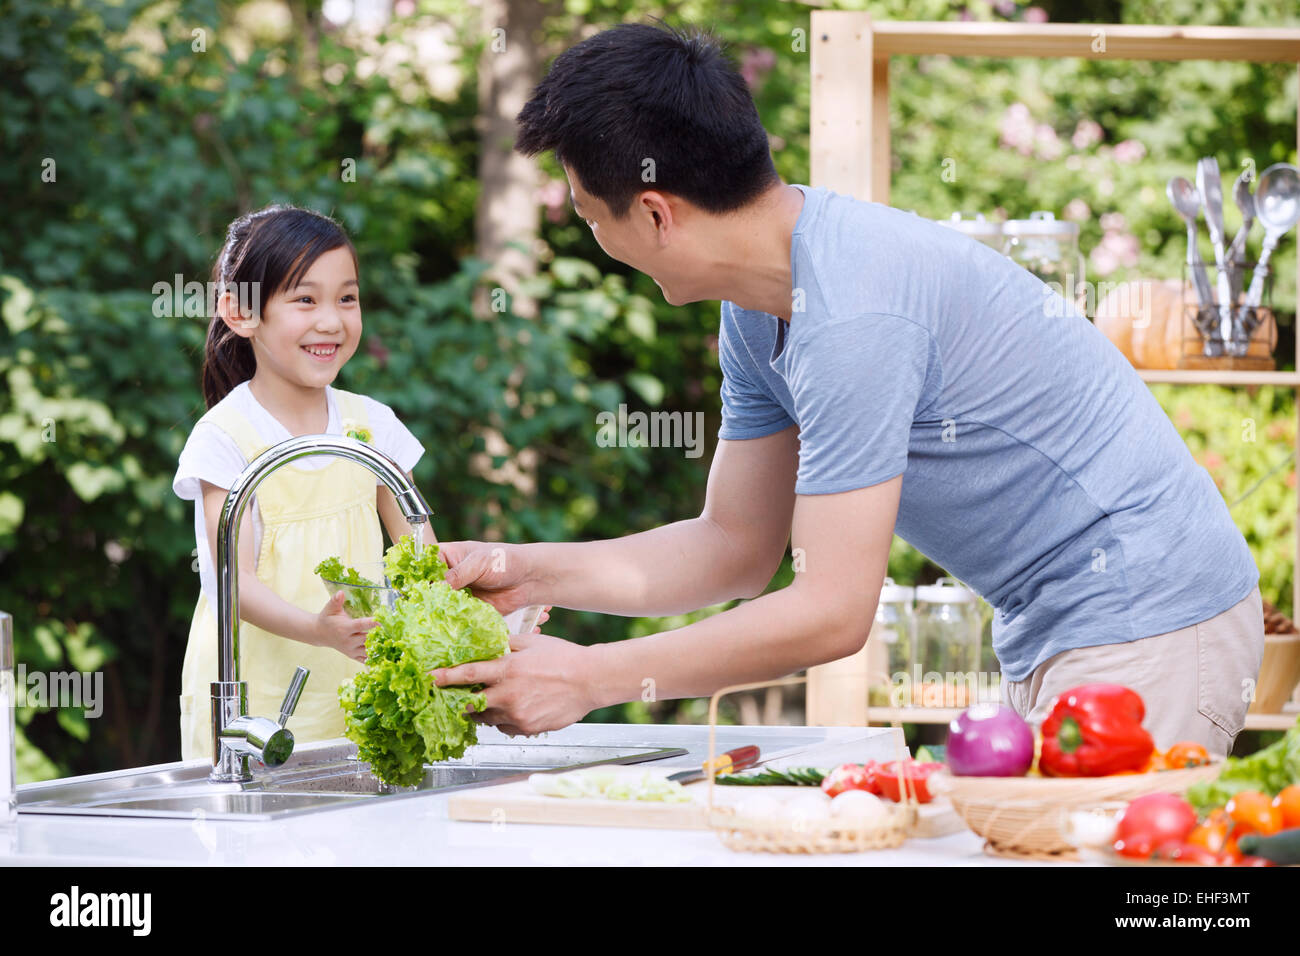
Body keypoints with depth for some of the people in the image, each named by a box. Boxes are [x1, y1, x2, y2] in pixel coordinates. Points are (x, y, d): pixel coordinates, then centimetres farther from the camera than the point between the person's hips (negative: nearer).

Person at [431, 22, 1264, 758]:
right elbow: (735, 546, 14)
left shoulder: (852, 315, -26)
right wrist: (533, 573, 3)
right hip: (1053, 635, 10)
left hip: (1148, 630, -10)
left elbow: (831, 614, -24)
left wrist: (592, 678, -20)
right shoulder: (758, 314, 7)